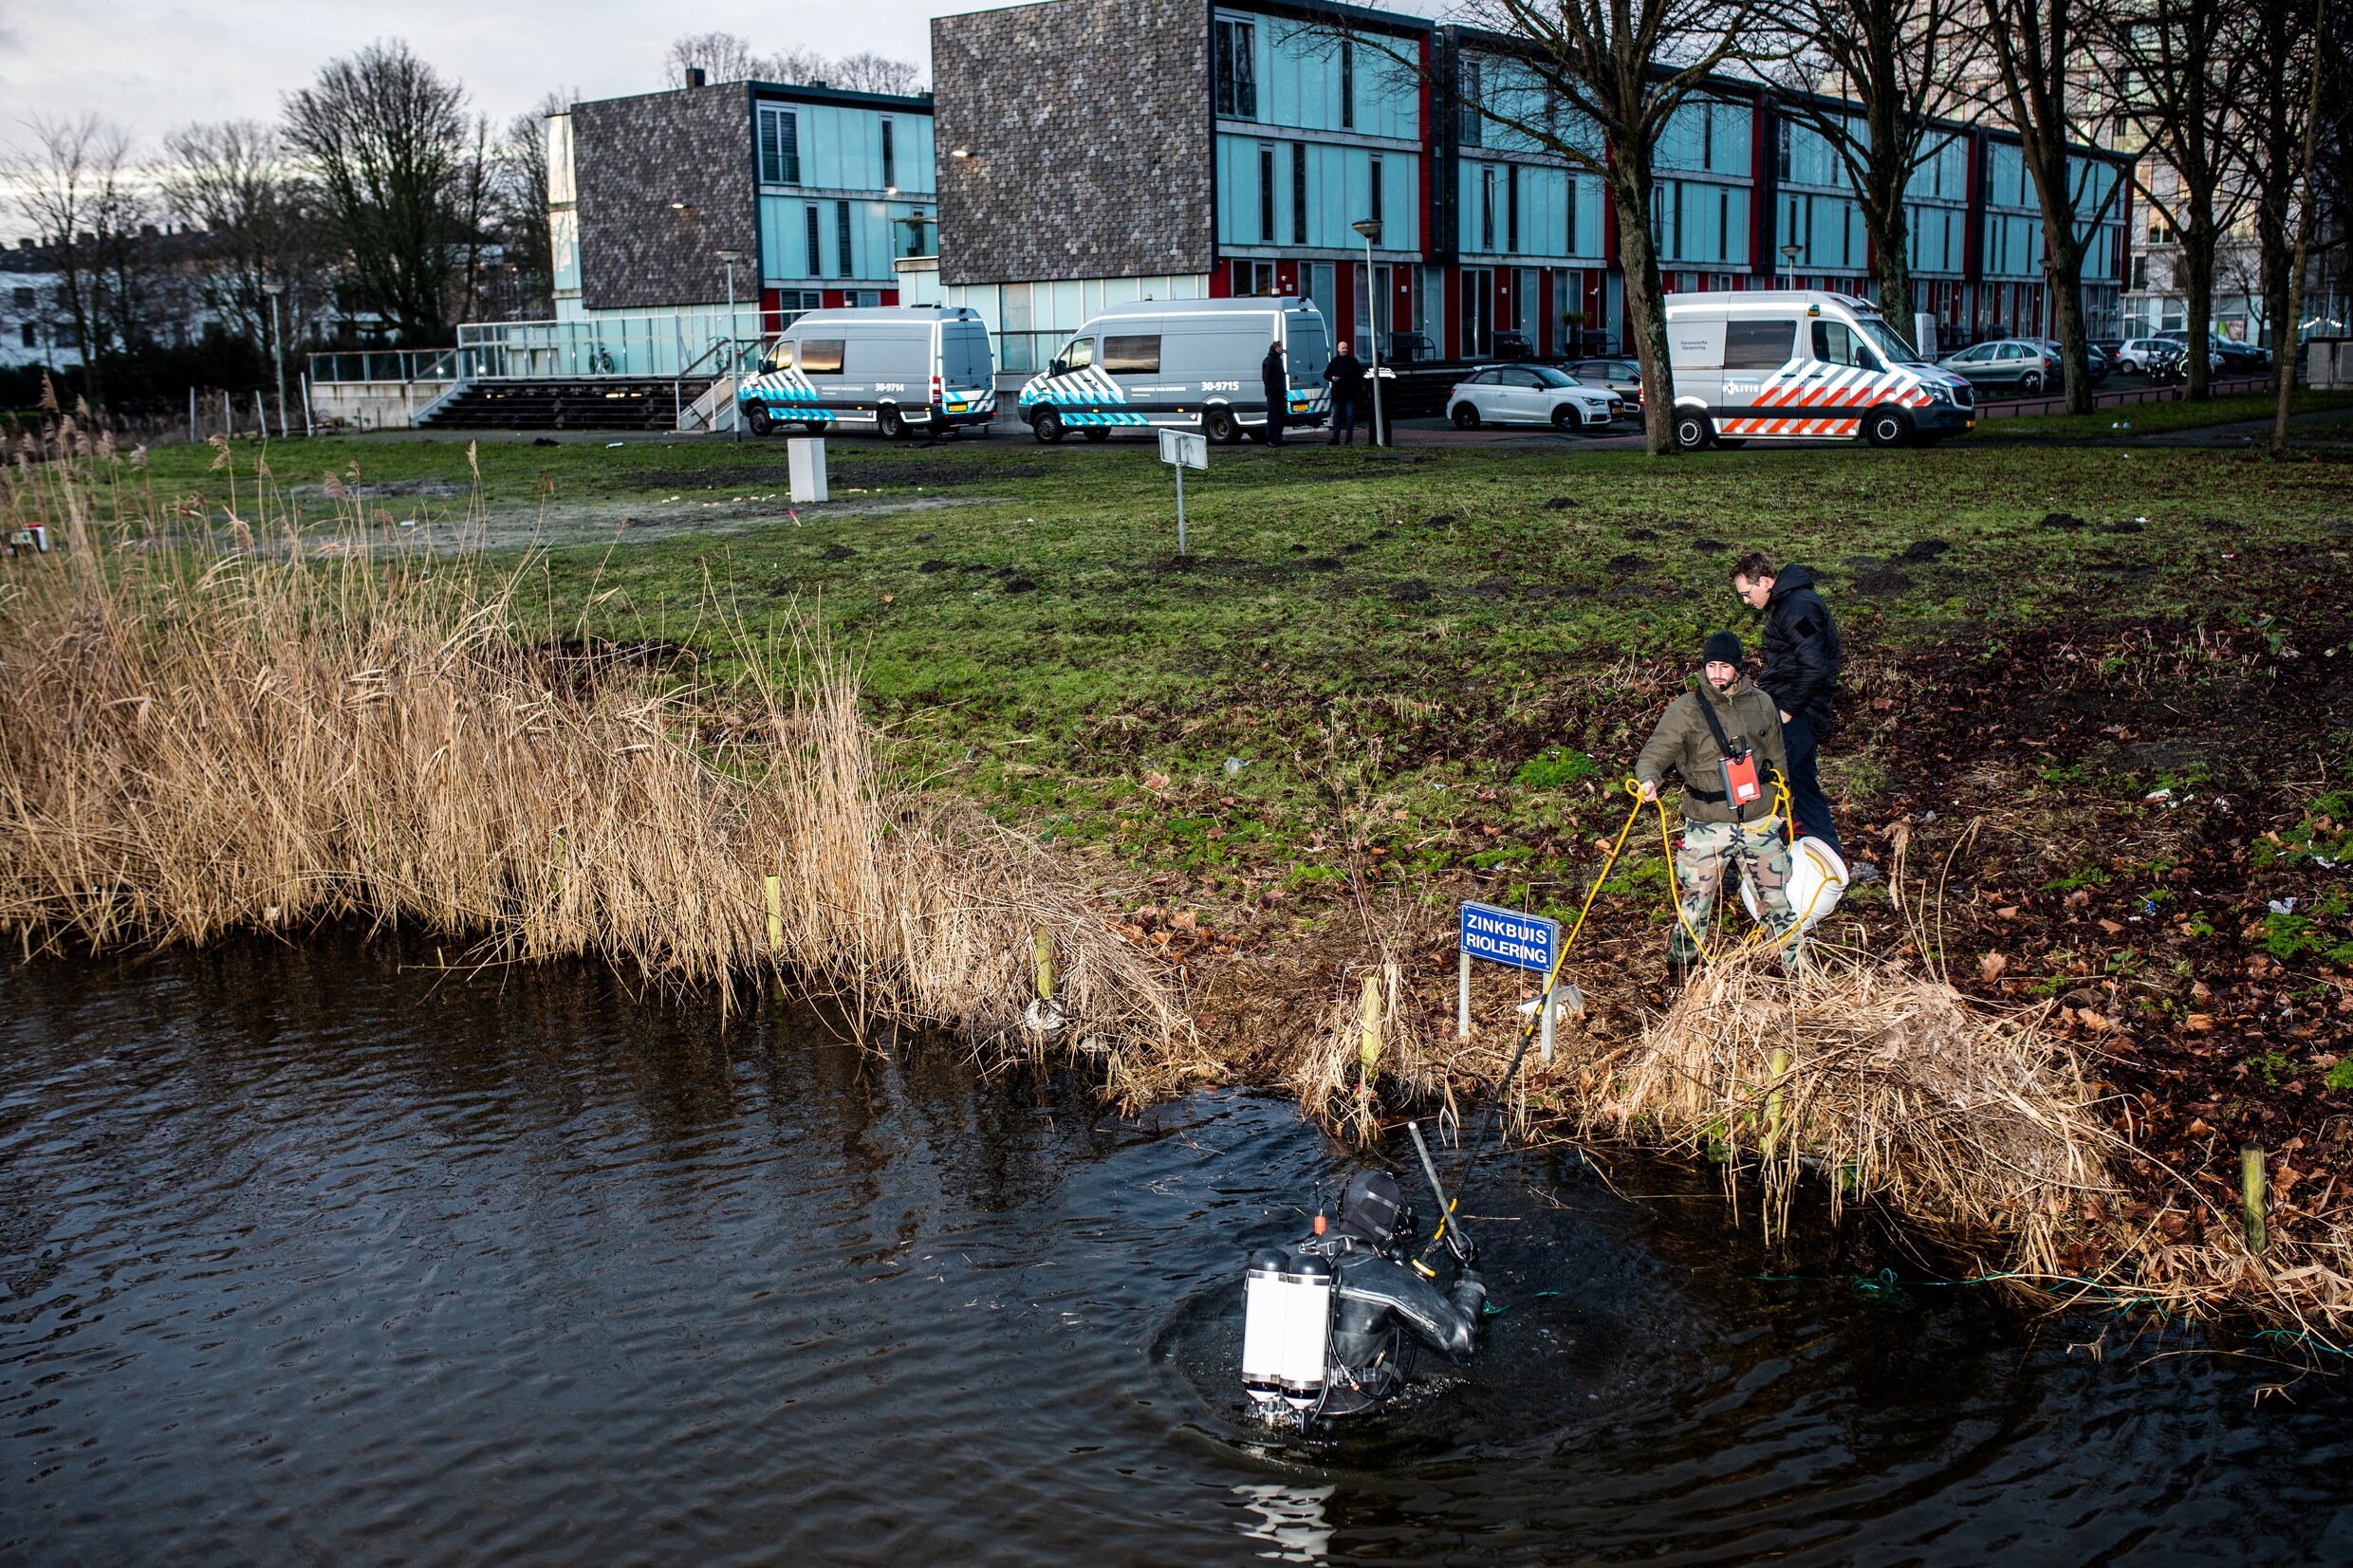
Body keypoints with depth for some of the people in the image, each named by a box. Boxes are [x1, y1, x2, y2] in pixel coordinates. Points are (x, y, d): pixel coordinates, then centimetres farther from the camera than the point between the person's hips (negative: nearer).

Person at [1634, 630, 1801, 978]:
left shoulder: (1761, 704, 7)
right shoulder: (1684, 710, -5)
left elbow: (1777, 760, 18)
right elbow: (1654, 754, -11)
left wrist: (1780, 807, 21)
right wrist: (1649, 779, -33)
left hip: (1761, 823, 3)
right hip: (1707, 828, -3)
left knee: (1779, 902, 9)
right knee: (1693, 908, -1)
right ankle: (1680, 972, 18)